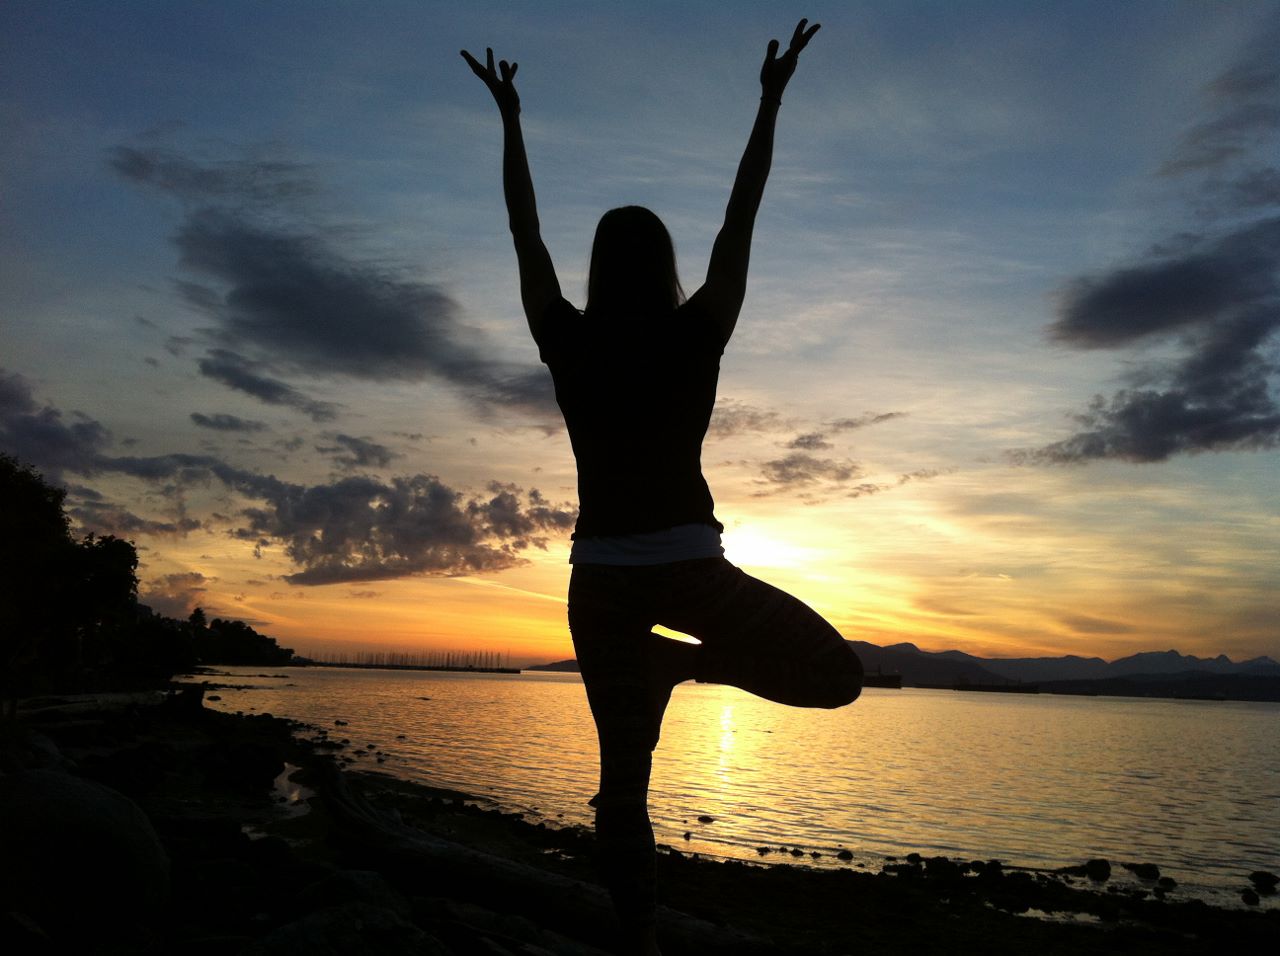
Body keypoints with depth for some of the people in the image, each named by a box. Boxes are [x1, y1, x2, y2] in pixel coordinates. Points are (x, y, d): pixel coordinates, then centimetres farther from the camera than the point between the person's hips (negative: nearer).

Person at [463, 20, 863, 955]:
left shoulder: (568, 344, 0)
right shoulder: (697, 337, -4)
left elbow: (525, 233, 11)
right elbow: (740, 221, 4)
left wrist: (510, 117, 21)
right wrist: (771, 100, 13)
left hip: (602, 577, 3)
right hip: (688, 566, -3)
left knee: (624, 773, 13)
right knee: (838, 674, 12)